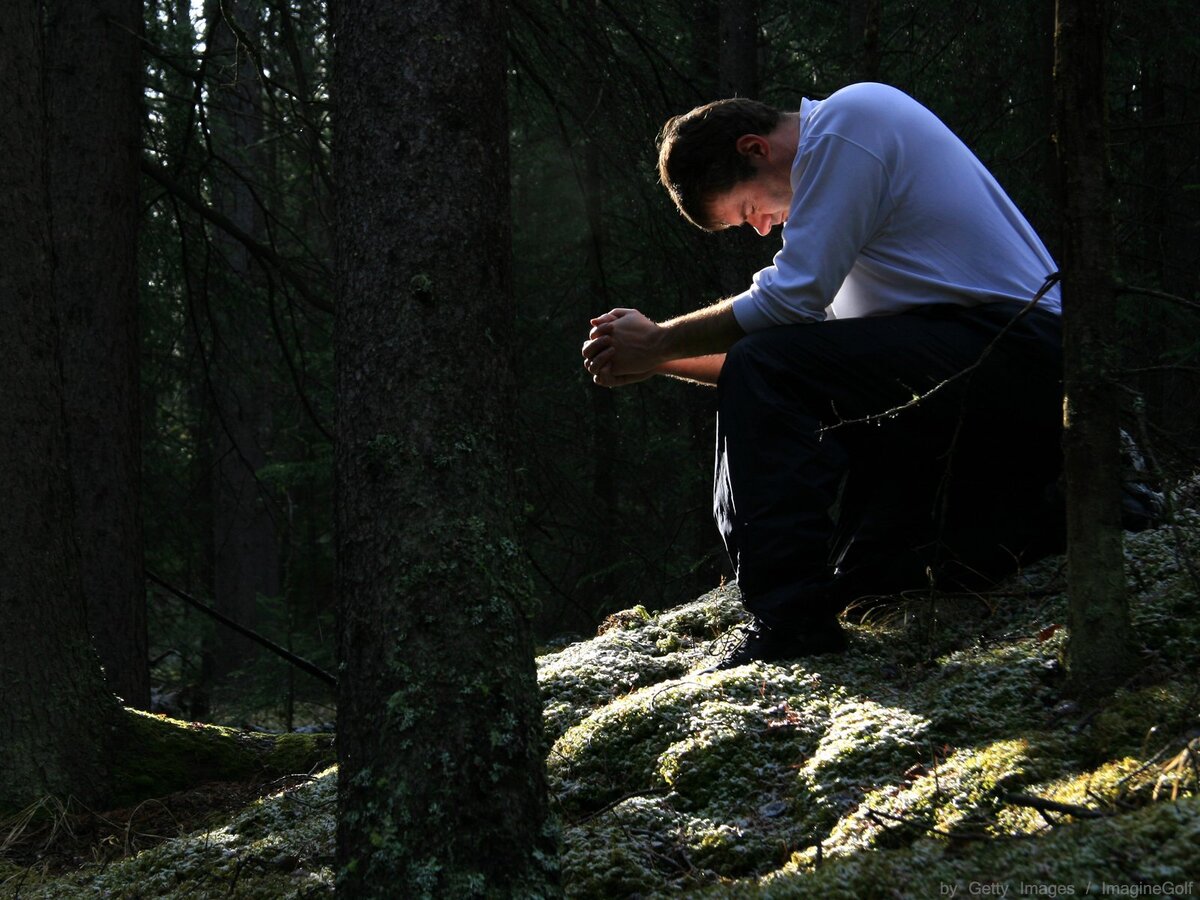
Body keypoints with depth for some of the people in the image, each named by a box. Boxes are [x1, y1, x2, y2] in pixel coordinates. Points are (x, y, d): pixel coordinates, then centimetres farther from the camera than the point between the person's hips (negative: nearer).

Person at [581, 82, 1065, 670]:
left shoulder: (846, 121, -7)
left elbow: (792, 300, -14)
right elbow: (813, 344, 21)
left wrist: (657, 344, -3)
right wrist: (662, 363, 13)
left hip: (1013, 349, -11)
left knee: (762, 375, -19)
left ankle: (790, 617, -25)